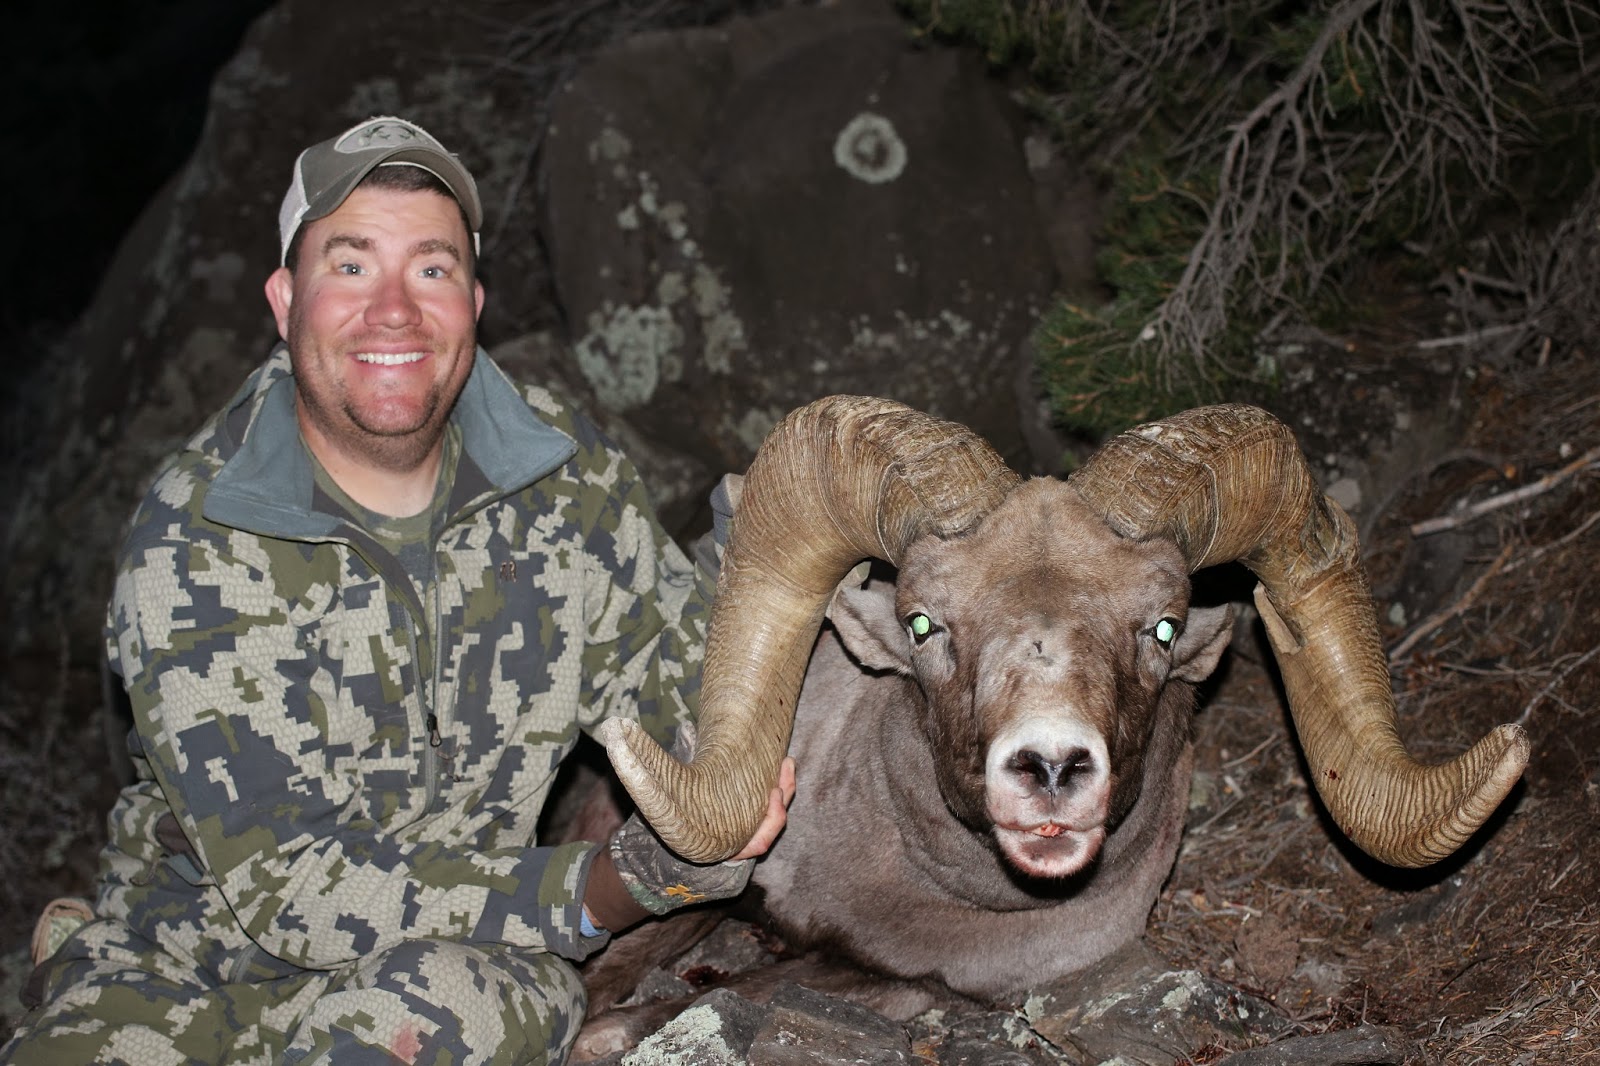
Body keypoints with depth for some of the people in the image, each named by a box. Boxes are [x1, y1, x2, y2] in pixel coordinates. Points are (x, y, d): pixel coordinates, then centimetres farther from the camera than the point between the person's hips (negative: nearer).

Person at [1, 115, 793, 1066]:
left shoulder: (568, 471, -7)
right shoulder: (193, 545, -17)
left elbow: (671, 652, 9)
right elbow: (284, 886, -21)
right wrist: (606, 890, -30)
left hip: (468, 944, 0)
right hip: (203, 943, 1)